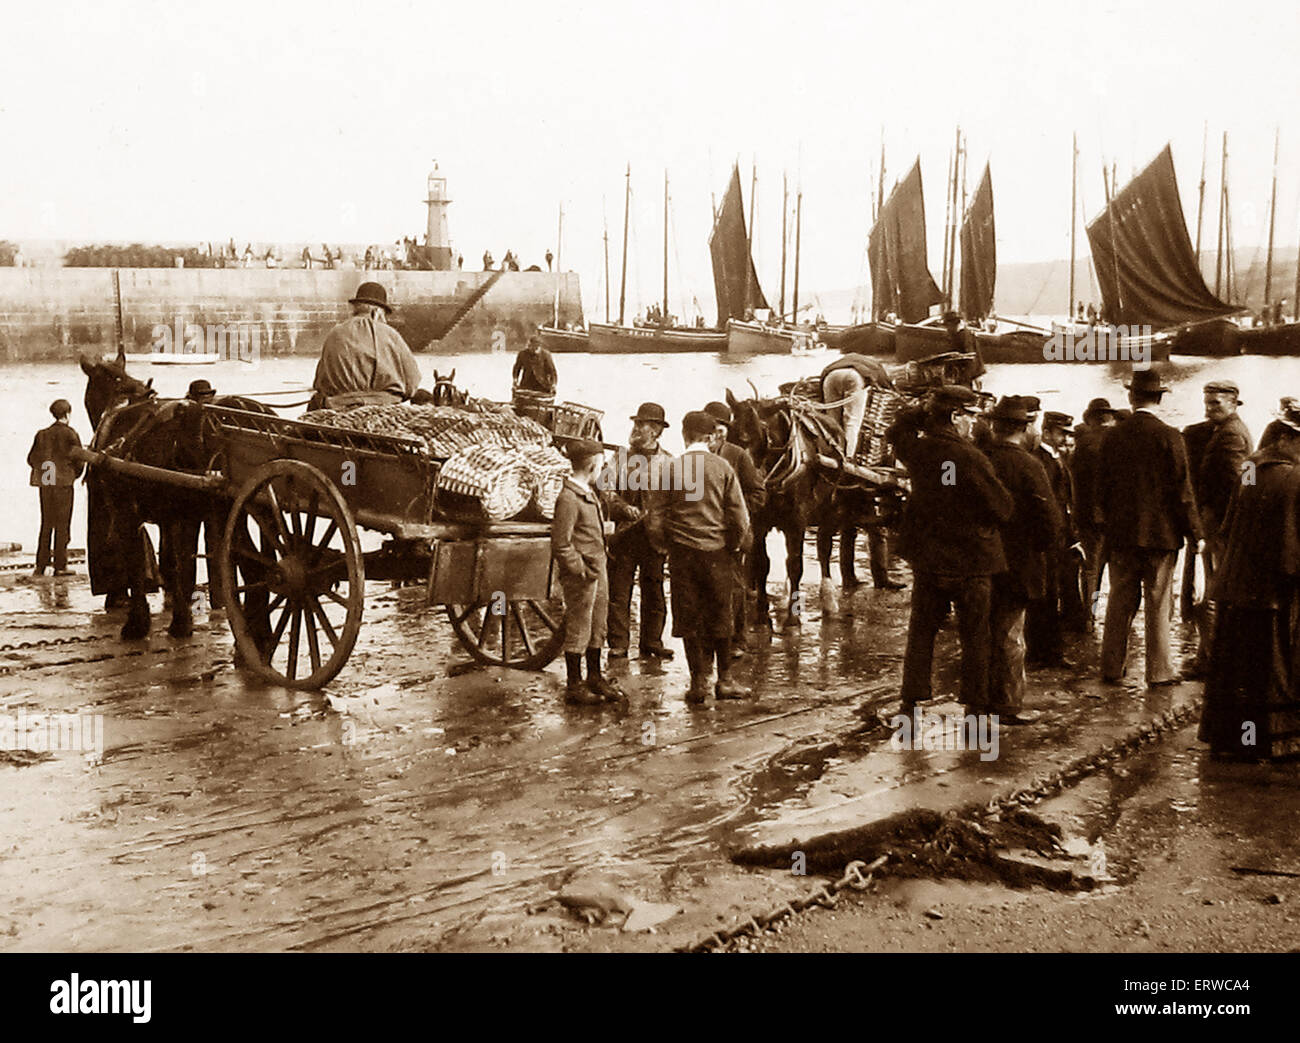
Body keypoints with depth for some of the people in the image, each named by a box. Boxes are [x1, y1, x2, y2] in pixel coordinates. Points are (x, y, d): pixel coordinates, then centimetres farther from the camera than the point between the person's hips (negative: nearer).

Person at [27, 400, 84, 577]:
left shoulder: (42, 434, 7)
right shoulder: (70, 434, -8)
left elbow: (32, 459, 8)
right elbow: (78, 458, -8)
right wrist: (75, 474, 9)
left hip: (45, 484, 5)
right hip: (63, 483, -5)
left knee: (46, 524, 12)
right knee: (62, 524, 1)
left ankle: (41, 565, 11)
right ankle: (60, 565, 0)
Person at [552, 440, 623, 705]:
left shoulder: (589, 493, 10)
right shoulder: (568, 499, -20)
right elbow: (560, 545, -20)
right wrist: (582, 571, -16)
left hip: (598, 570, 9)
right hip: (581, 575, -9)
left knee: (597, 628, 18)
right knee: (578, 631, 1)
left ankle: (595, 678, 31)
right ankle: (574, 686, 12)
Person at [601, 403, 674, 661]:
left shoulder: (668, 463, 7)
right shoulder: (621, 457, 9)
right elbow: (605, 488, 1)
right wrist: (624, 508, -15)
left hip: (654, 535, 0)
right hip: (625, 533, 0)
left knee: (654, 591, 4)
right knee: (619, 591, -1)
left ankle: (651, 643, 14)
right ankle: (618, 644, 4)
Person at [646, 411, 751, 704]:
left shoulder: (670, 469, -3)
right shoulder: (722, 467, -3)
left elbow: (655, 518, -3)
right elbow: (740, 517, -4)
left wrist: (663, 546, 14)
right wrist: (733, 545, 12)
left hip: (681, 551, 0)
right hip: (716, 550, 0)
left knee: (688, 619, 7)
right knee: (719, 617, 11)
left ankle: (698, 682, 9)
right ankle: (724, 680, 14)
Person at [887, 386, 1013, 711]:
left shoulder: (916, 448, -4)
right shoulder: (971, 460, -21)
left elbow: (895, 430, 21)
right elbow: (1003, 510, -15)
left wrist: (929, 412, 15)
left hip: (926, 558, 5)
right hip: (970, 561, -5)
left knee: (921, 631, 15)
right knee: (975, 636, 9)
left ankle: (911, 701, 18)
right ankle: (976, 706, 16)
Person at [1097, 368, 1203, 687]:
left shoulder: (1113, 436, 1)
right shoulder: (1169, 436, -10)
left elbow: (1102, 487, 7)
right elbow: (1182, 490, -9)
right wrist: (1195, 533, -2)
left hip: (1121, 532, 3)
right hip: (1160, 532, -3)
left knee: (1120, 601, 10)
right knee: (1158, 604, 4)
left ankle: (1111, 669, 16)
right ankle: (1159, 672, 9)